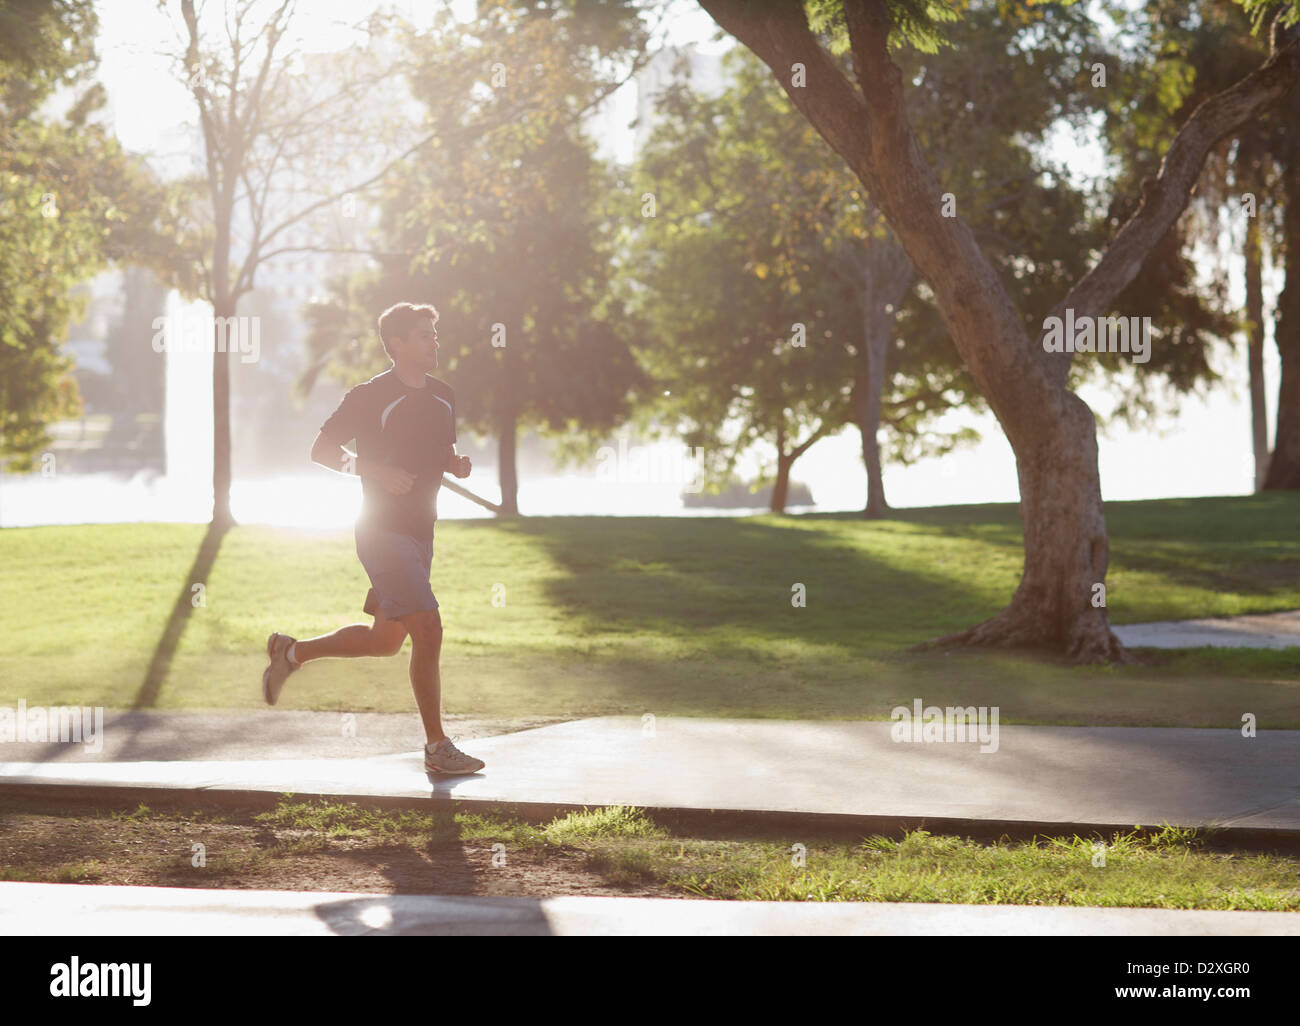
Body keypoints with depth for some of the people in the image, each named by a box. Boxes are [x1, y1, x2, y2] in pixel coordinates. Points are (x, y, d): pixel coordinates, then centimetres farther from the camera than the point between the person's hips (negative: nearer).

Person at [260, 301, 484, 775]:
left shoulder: (443, 396, 10)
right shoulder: (370, 396, -10)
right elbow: (321, 450, -6)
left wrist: (457, 463, 0)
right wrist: (377, 470, -20)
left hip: (419, 534, 8)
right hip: (383, 533, -8)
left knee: (386, 639, 14)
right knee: (428, 629, -14)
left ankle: (292, 652, 35)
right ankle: (437, 748, -6)